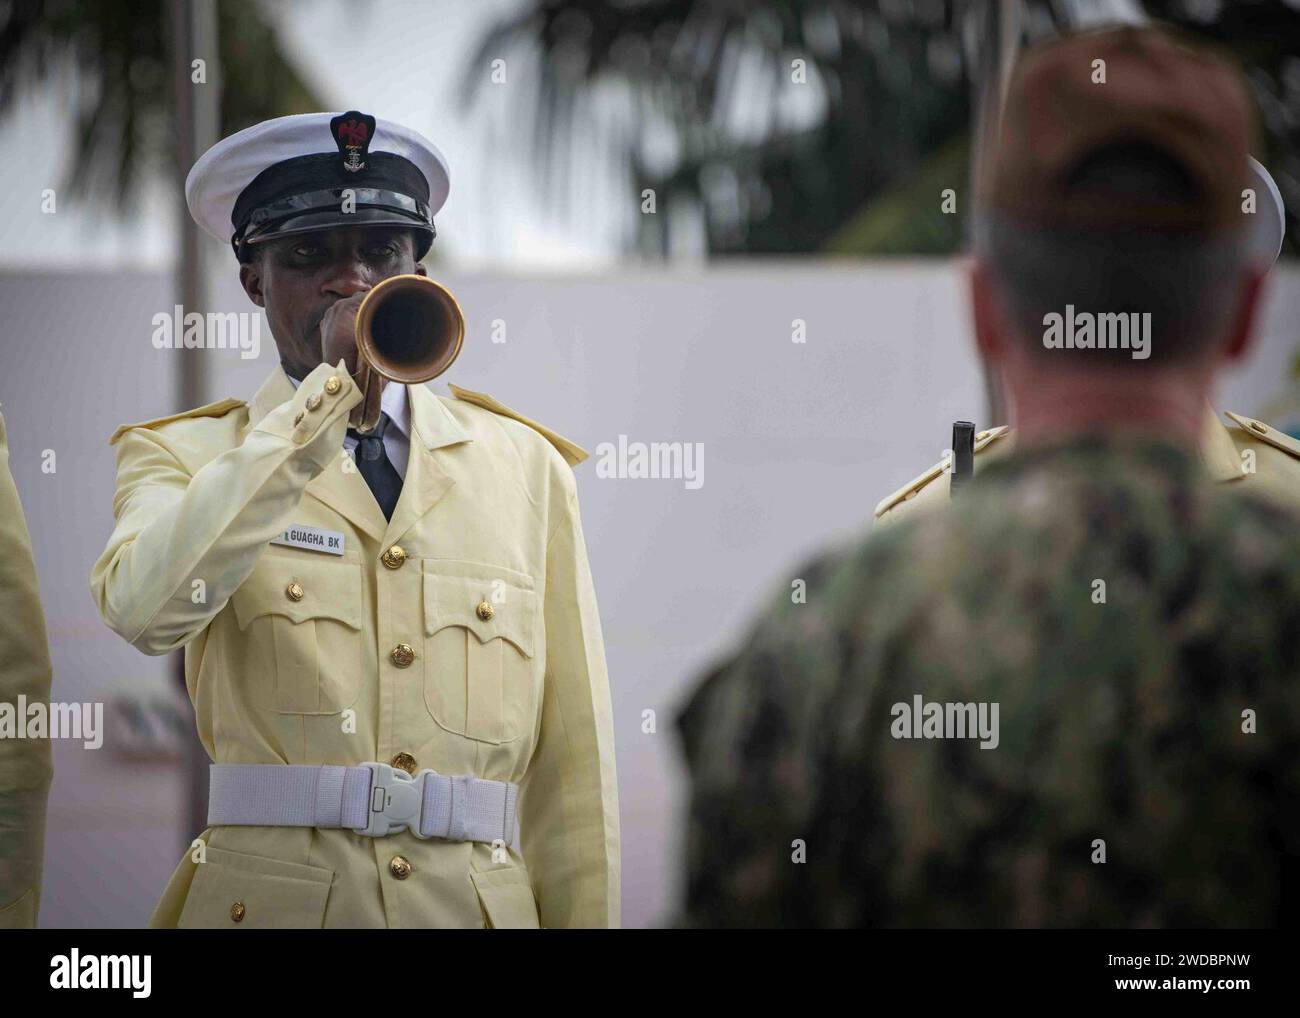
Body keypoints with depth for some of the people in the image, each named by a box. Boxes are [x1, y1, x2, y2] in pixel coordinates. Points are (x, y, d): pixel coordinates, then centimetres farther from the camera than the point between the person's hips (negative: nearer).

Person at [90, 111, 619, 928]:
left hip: (479, 904, 2)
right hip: (268, 900, -2)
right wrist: (329, 393, -14)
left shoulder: (527, 468, 10)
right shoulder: (188, 455, 6)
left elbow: (574, 757, 7)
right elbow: (146, 611, -17)